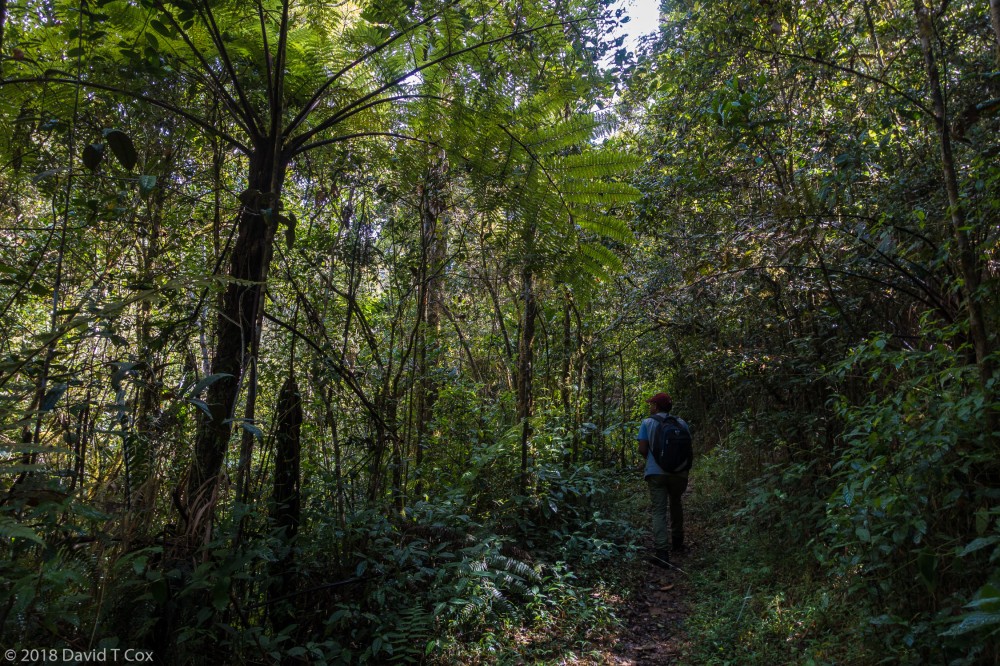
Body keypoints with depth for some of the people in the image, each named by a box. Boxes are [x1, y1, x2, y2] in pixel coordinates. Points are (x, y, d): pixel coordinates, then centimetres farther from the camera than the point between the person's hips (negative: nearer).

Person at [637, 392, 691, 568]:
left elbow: (642, 449, -5)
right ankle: (677, 542, 36)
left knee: (659, 511, -2)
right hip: (678, 472, 3)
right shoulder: (681, 423, 6)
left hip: (656, 472, -3)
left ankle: (661, 552, -14)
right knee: (675, 505, 24)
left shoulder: (647, 423, 1)